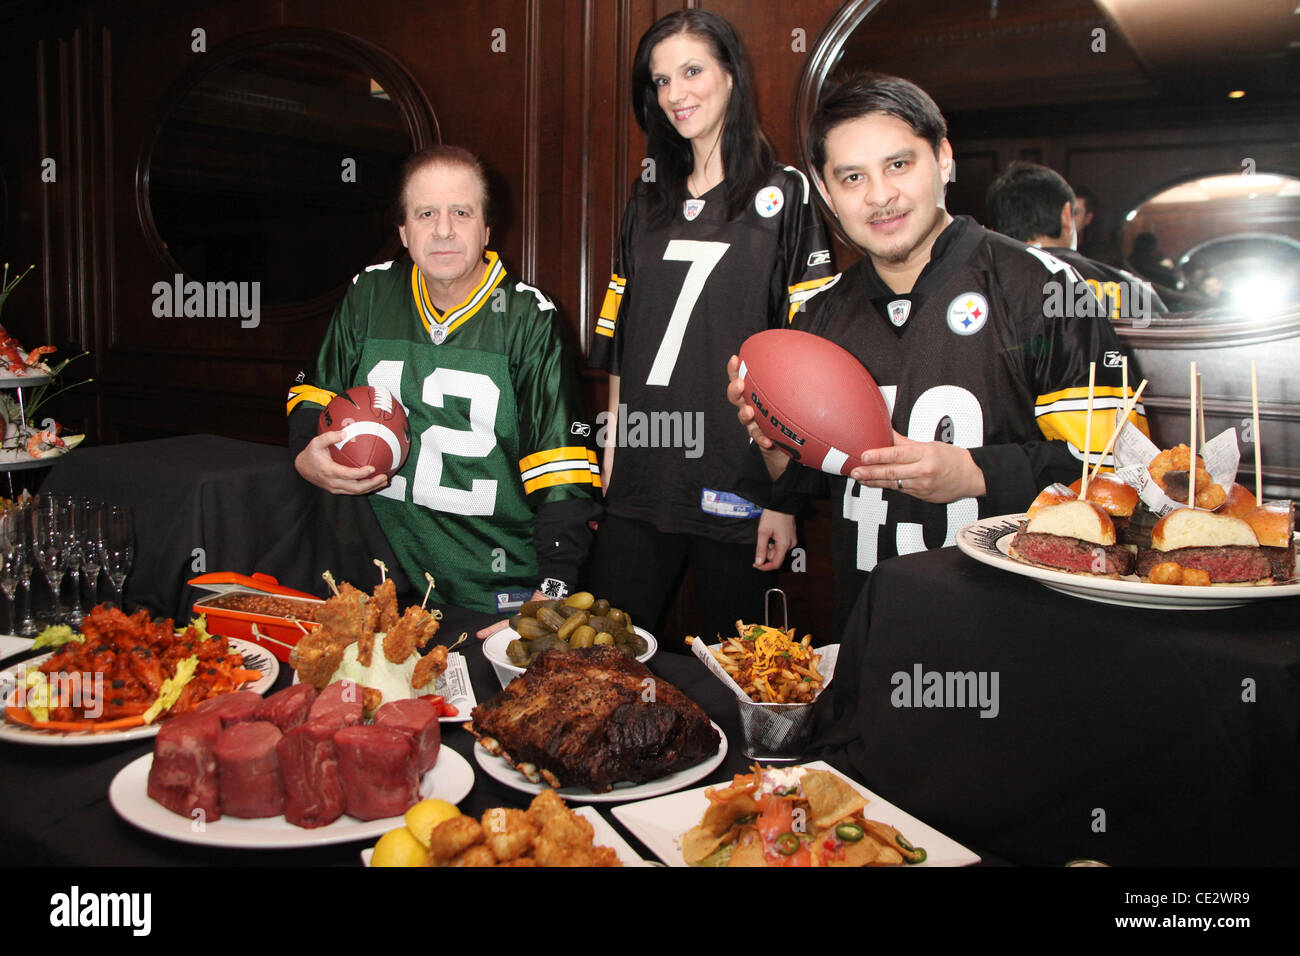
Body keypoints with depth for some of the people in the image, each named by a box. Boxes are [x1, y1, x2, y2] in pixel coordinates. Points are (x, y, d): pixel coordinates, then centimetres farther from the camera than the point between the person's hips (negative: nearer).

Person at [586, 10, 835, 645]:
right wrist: (609, 455, 8)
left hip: (737, 488, -4)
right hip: (639, 483, 4)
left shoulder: (784, 196, -1)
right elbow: (621, 337, 14)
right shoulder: (649, 197, 14)